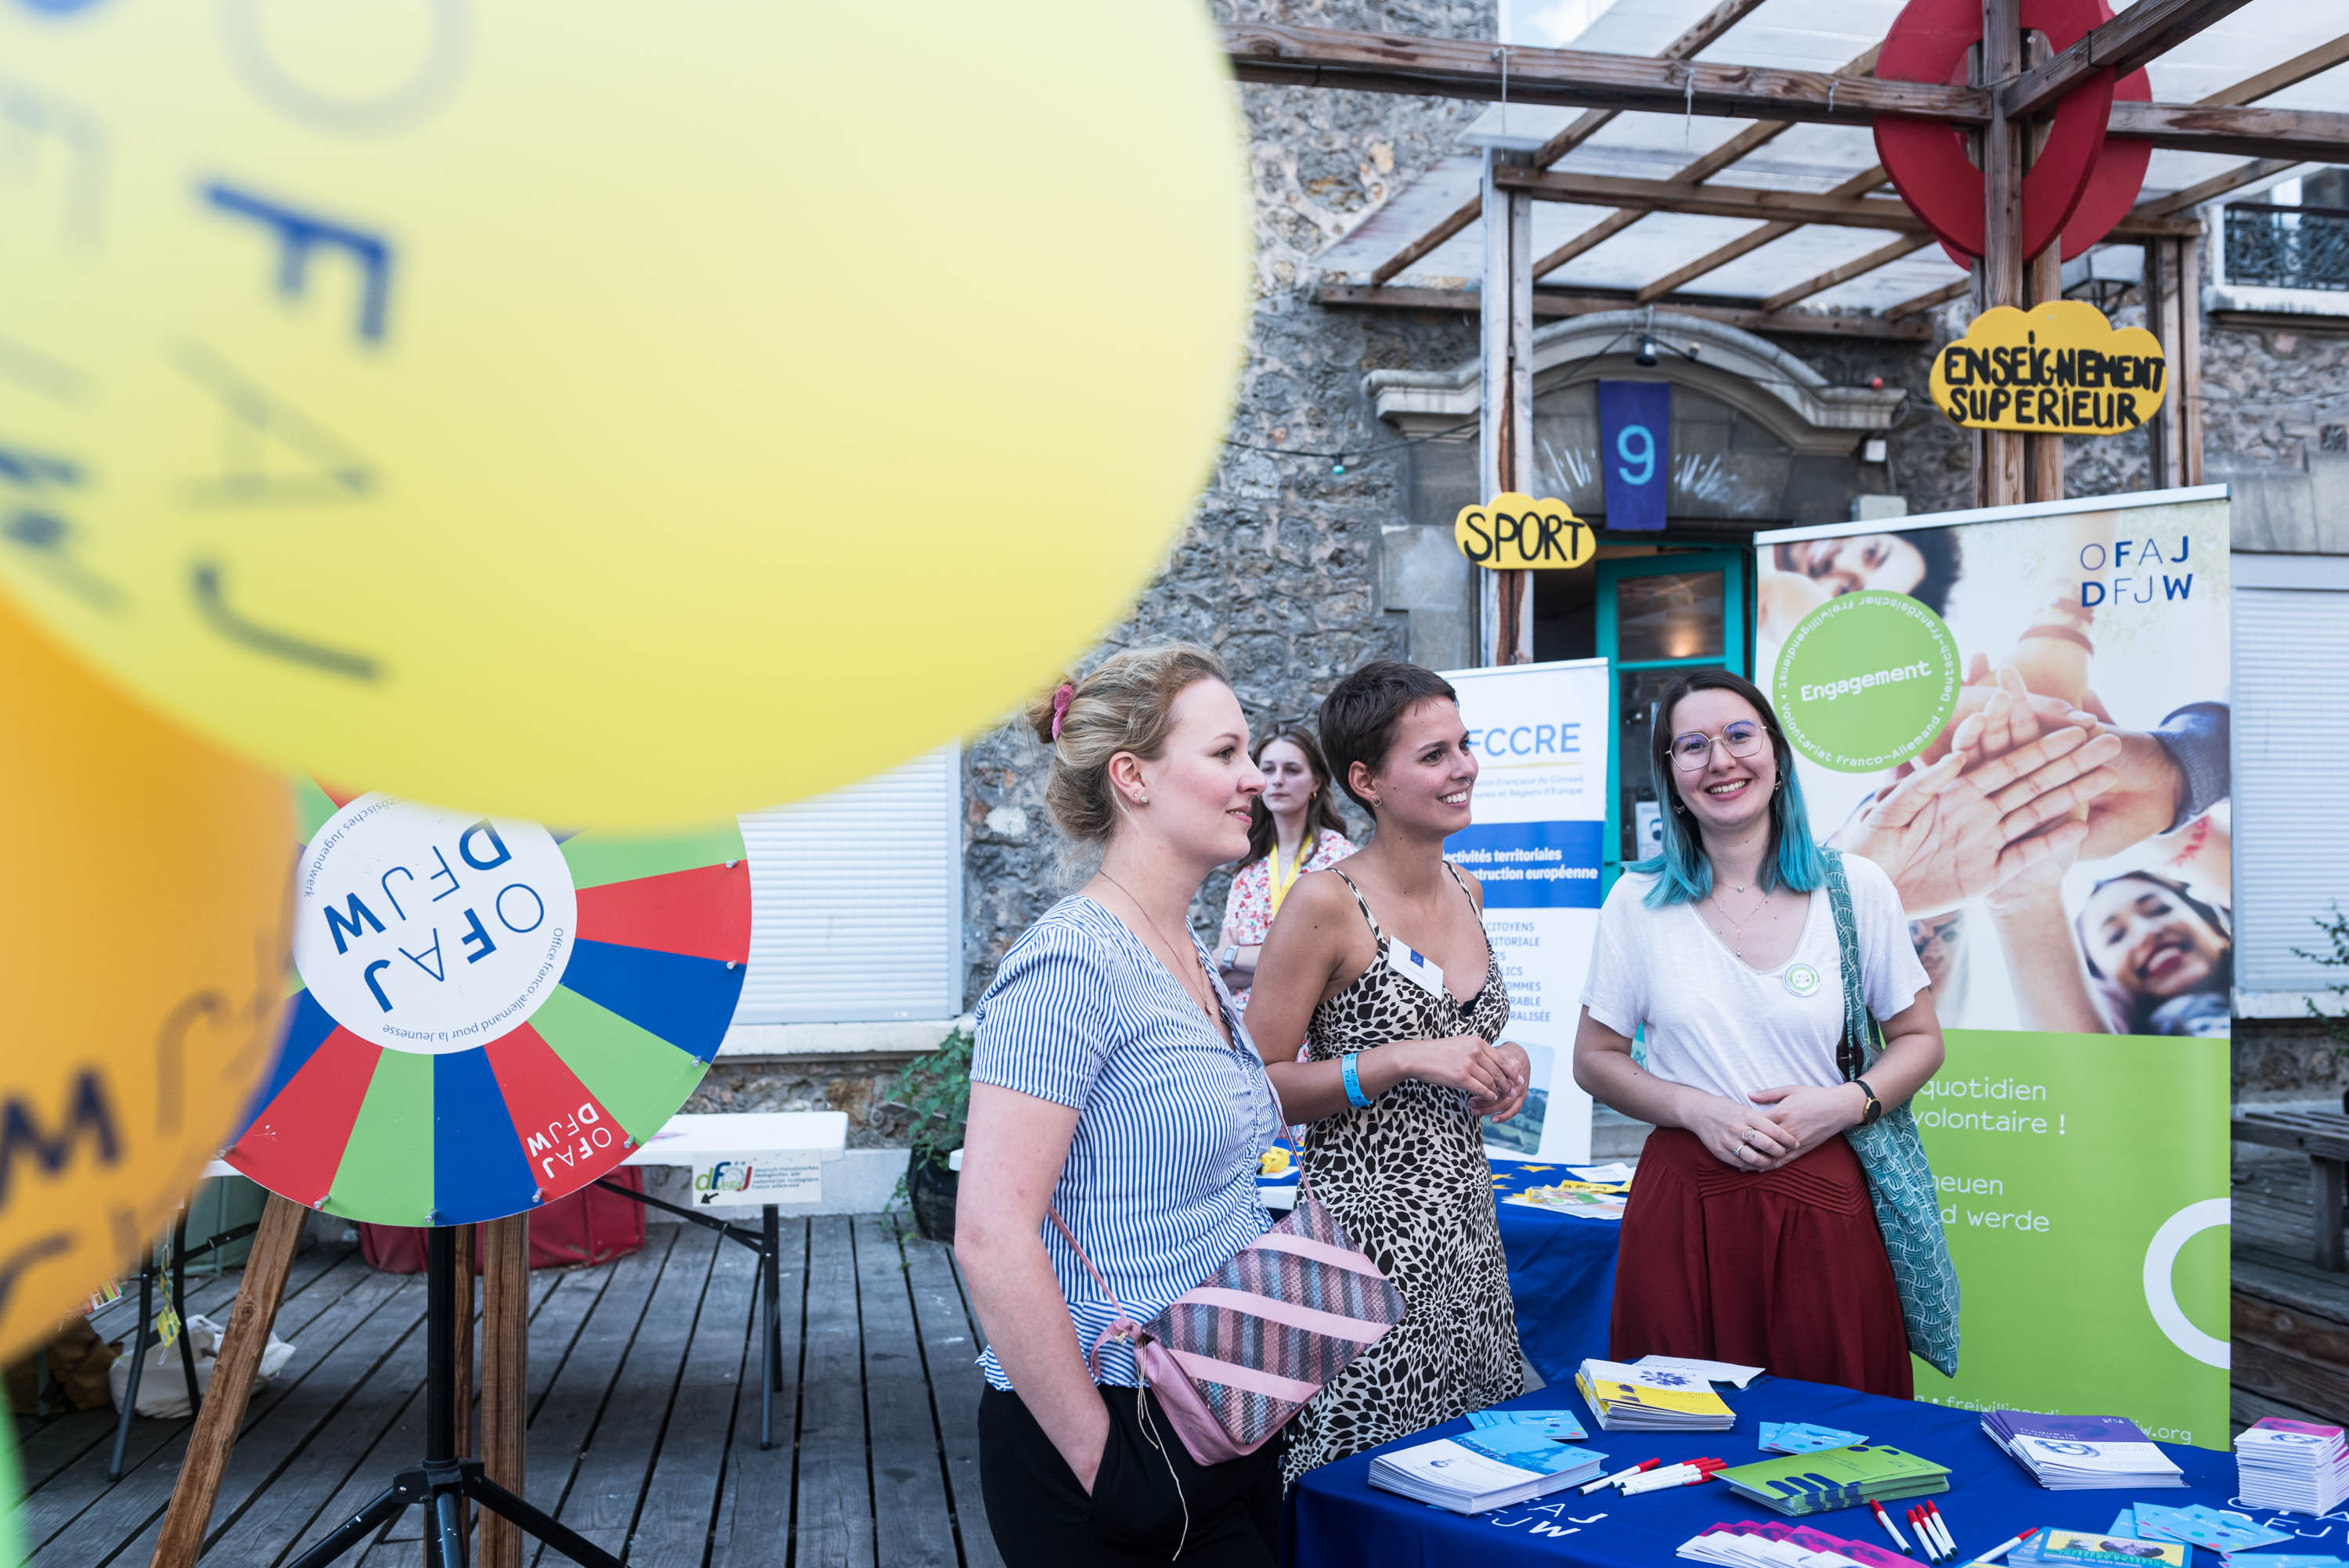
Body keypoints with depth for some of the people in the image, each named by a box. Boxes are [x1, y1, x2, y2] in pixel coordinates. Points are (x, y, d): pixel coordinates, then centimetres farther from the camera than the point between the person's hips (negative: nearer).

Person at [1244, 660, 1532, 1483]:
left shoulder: (1466, 892, 9)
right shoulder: (1327, 902, -13)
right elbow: (1255, 1087, -13)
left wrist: (1497, 1064, 4)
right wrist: (1403, 1062, -20)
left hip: (1466, 1228, 7)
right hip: (1367, 1226, -7)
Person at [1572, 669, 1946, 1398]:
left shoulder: (1856, 888, 2)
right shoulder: (1638, 901, 2)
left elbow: (1919, 1040, 10)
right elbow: (1595, 1059, 7)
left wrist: (1846, 1103, -9)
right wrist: (1696, 1109, -10)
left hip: (1823, 1203, 0)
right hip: (1684, 1207, 0)